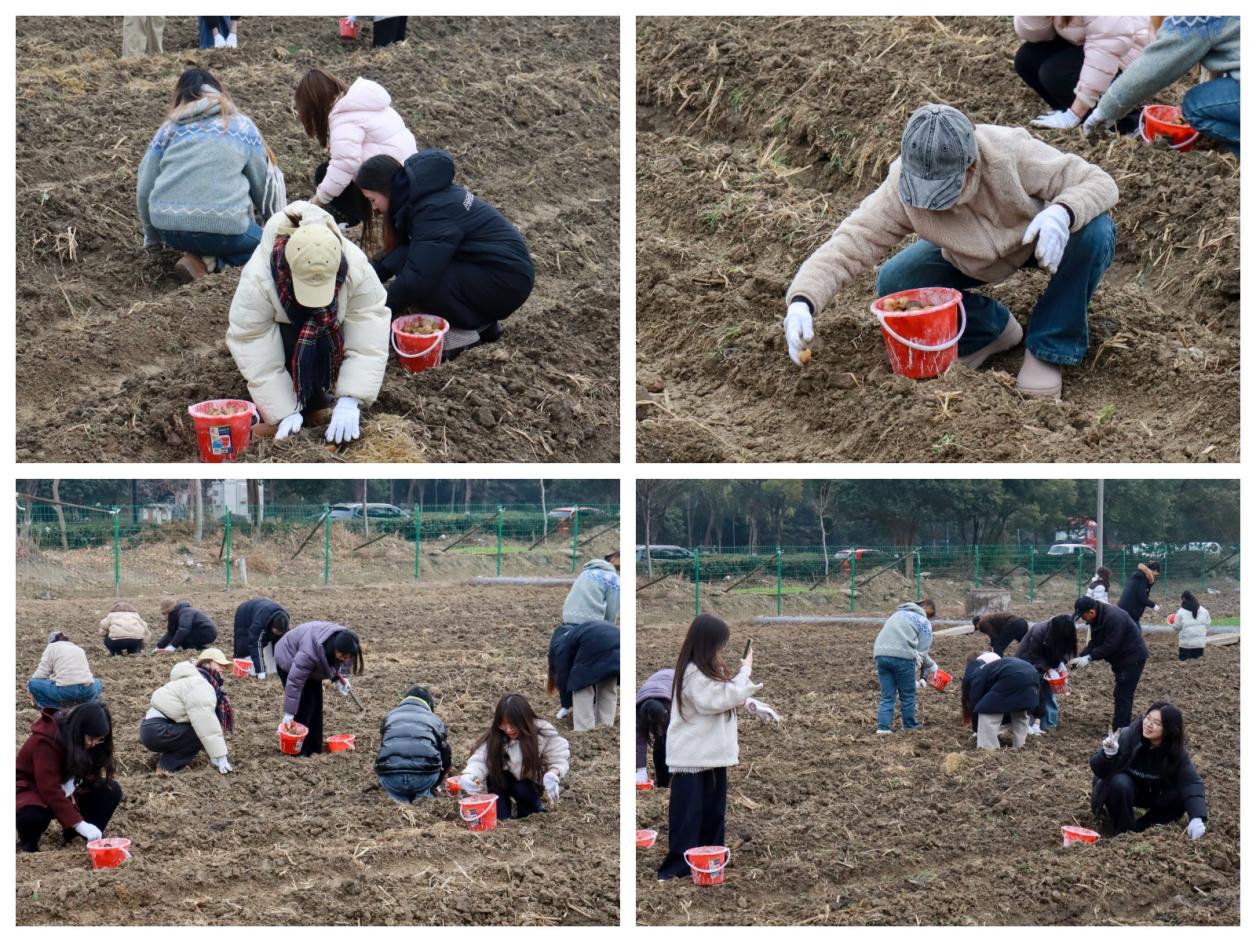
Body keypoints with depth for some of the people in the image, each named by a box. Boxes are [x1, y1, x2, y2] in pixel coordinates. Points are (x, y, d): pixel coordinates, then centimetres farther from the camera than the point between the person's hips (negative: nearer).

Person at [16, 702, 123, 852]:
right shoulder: (46, 740, -30)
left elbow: (89, 774, -1)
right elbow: (49, 789, -35)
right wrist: (79, 824, -39)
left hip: (66, 790, 7)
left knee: (112, 791, -13)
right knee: (34, 816, -41)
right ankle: (28, 839, -7)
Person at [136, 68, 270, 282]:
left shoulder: (169, 129, 14)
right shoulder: (242, 126, 12)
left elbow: (144, 189, 13)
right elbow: (262, 184, 18)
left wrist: (152, 239, 29)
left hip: (169, 229, 4)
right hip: (222, 229, -4)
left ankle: (200, 257, 2)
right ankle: (209, 262, -2)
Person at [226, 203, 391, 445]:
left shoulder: (357, 270, -35)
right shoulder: (257, 280, -39)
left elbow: (368, 343, -34)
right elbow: (256, 356, -34)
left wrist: (349, 401, -42)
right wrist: (285, 413, -36)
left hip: (326, 337, 2)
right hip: (282, 330, -2)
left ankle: (314, 395, -2)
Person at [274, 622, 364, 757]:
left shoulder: (340, 641, -24)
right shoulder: (309, 654, -45)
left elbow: (337, 663, 1)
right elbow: (294, 682, -39)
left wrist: (339, 678, -16)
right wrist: (289, 714, -35)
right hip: (289, 660, -7)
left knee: (316, 702, 1)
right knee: (304, 704, -16)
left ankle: (314, 748, 9)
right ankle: (298, 750, -9)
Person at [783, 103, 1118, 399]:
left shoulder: (1011, 153, -38)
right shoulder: (901, 187, -32)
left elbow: (1099, 182, -31)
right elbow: (847, 246, -33)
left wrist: (1062, 213, -53)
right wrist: (801, 302, -50)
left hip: (1039, 236, -2)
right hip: (970, 259, 2)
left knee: (1095, 232, -34)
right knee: (893, 283, -21)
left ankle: (1049, 350, -13)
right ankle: (993, 329, 5)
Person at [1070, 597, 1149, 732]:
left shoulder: (1113, 618, -29)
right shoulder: (1097, 618, 2)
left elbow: (1110, 646, -29)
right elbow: (1094, 643, 5)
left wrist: (1089, 658, -27)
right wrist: (1080, 657, -8)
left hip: (1133, 658, -10)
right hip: (1120, 658, 10)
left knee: (1122, 695, -12)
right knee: (1120, 693, 13)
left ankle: (1119, 730, -12)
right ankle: (1119, 727, 19)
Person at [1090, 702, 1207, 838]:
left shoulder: (1176, 752, -21)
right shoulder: (1127, 736, -30)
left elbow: (1192, 782, -27)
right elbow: (1098, 770, -29)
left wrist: (1197, 818, -43)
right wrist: (1108, 754, -53)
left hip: (1150, 794, 3)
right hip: (1121, 787, -3)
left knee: (1180, 796, -21)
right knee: (1119, 783, -35)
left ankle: (1140, 829, -6)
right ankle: (1125, 832, -15)